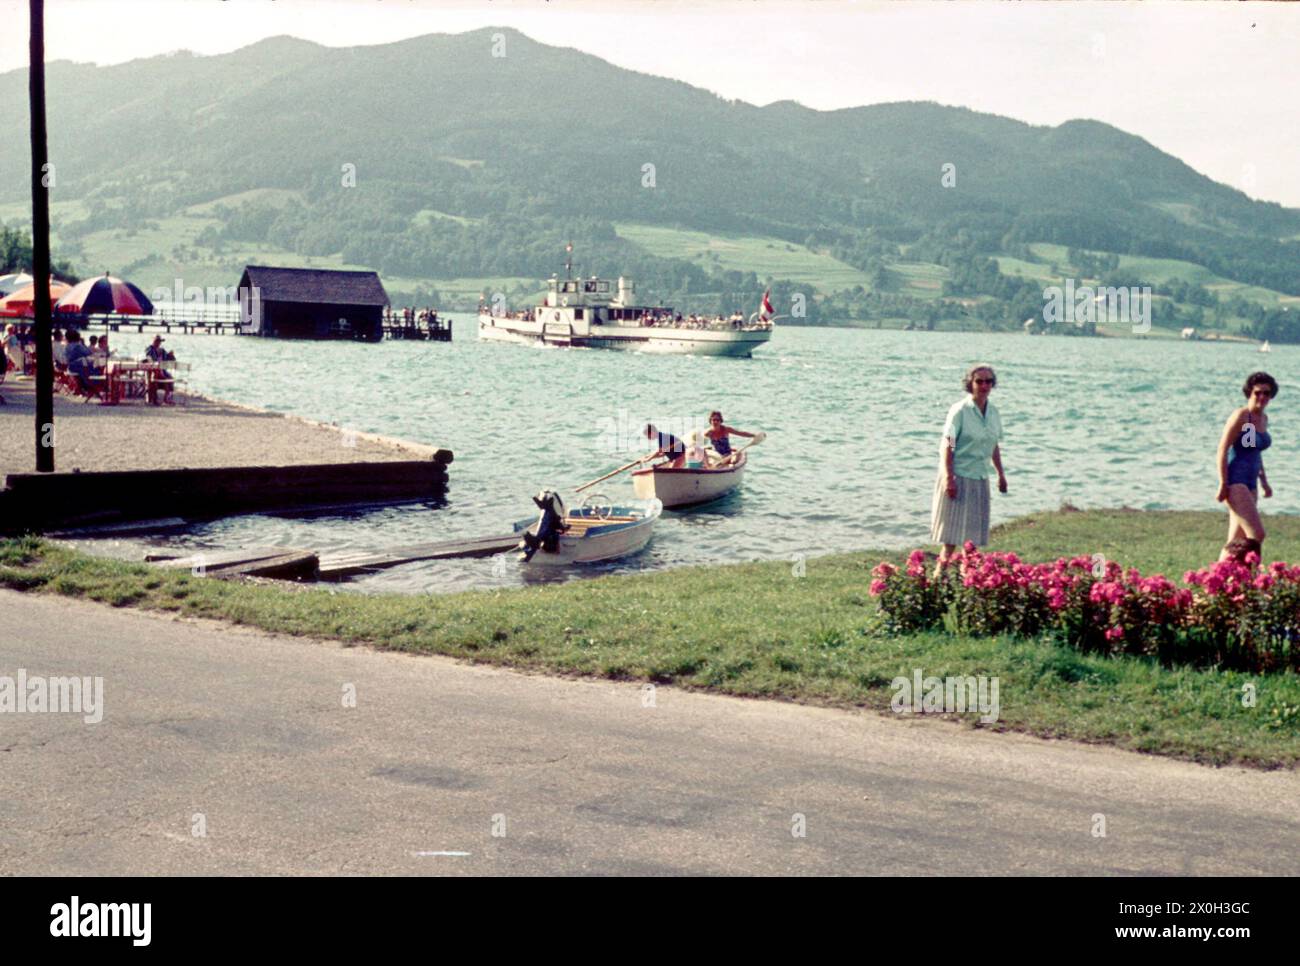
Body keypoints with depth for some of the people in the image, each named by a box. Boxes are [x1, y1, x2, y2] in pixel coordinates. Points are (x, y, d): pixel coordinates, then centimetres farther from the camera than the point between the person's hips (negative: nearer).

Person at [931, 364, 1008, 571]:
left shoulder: (993, 412, 7)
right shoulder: (960, 410, -11)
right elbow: (947, 446, -13)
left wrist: (1001, 474, 19)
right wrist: (948, 478, -19)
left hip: (980, 478, 6)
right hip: (959, 476, -6)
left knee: (974, 532, 9)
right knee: (953, 531, -6)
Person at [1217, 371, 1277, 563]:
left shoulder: (1263, 418, 13)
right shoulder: (1241, 416, -12)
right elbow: (1222, 449, -15)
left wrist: (1264, 481, 22)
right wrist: (1223, 484, -19)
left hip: (1250, 484, 9)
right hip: (1235, 483, -9)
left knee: (1237, 542, 8)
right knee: (1257, 535, -16)